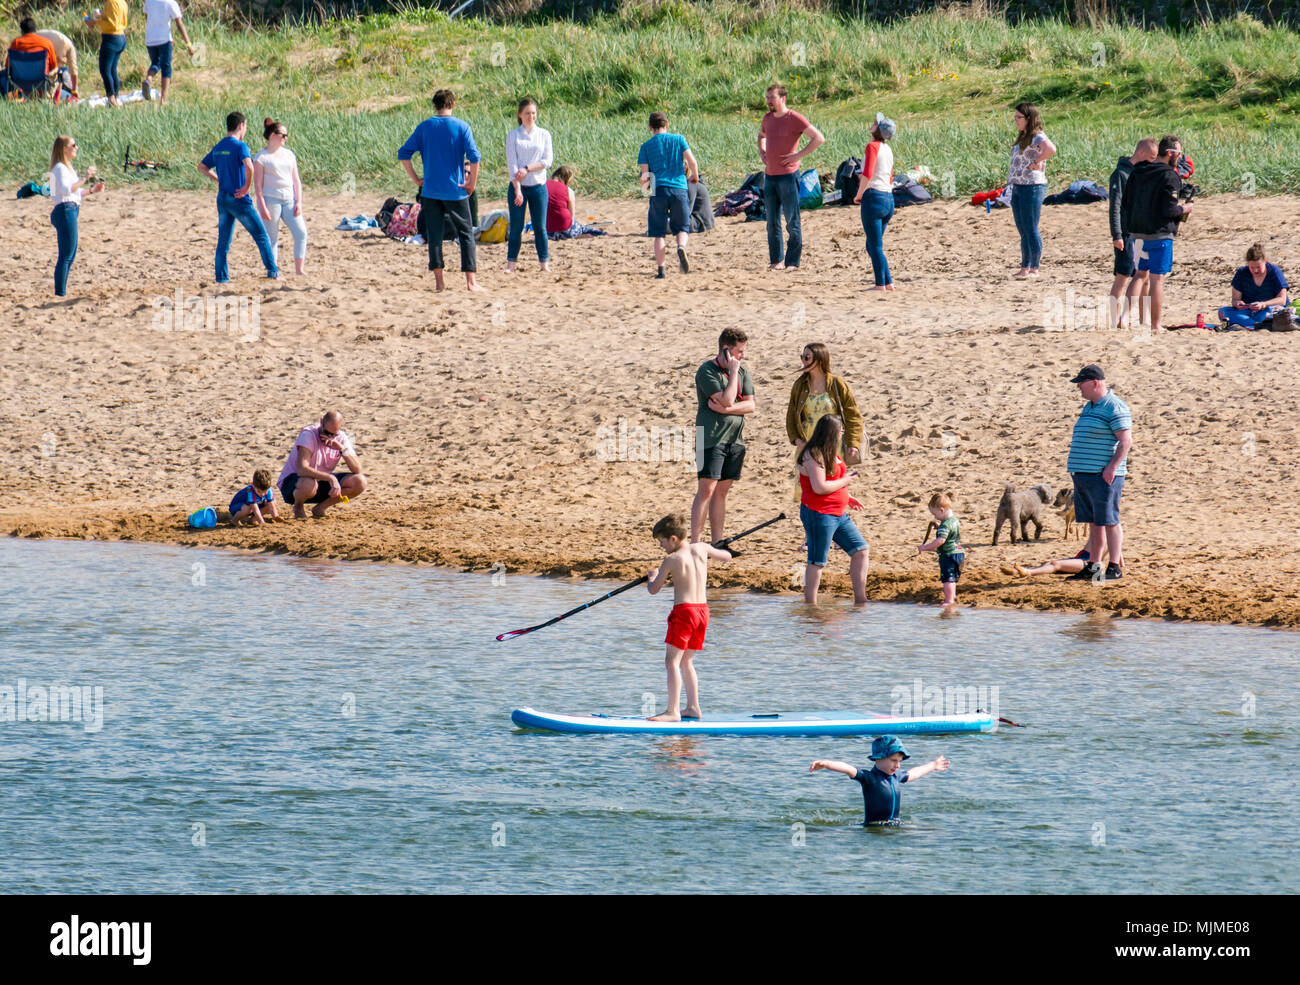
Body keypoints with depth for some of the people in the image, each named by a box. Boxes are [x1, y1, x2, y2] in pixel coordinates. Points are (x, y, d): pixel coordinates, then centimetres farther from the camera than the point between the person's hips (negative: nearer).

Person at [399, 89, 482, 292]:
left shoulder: (424, 127, 3)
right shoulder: (462, 127, -5)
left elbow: (404, 154, 1)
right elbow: (474, 157, -14)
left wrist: (417, 180, 6)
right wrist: (472, 184, -4)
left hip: (431, 190, 2)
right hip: (456, 191, -2)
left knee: (434, 236, 7)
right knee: (466, 234, 6)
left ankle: (439, 281, 4)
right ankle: (471, 281, 0)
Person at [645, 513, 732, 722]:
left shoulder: (672, 560, -10)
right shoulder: (702, 549, 5)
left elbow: (653, 590, -2)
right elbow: (727, 556, 22)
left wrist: (652, 576, 19)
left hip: (684, 611, -8)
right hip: (703, 609, 8)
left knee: (672, 661, -7)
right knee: (686, 661, 18)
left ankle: (672, 711, -14)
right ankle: (693, 707, 17)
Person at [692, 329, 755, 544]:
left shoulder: (742, 372, 11)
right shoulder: (706, 372, -9)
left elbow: (750, 405, 3)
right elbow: (727, 400, -18)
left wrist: (724, 409, -11)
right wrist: (733, 371, -12)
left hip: (735, 438, 6)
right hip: (712, 438, -6)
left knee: (722, 491, 9)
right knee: (706, 490, -9)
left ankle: (717, 543, 11)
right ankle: (695, 543, -9)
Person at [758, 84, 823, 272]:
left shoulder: (795, 119, -10)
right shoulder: (767, 118, 12)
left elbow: (819, 138, -13)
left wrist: (799, 155, -15)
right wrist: (761, 152, 15)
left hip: (788, 175, -7)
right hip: (770, 176, 7)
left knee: (792, 222, -2)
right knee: (772, 222, 9)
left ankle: (793, 262, 1)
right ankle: (776, 260, 16)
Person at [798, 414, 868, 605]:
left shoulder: (830, 454, 14)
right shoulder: (813, 455, -16)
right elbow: (819, 487, -24)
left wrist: (846, 498, 16)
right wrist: (844, 481, -12)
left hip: (839, 514, 10)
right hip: (819, 515, -10)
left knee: (861, 551, 6)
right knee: (817, 561, -3)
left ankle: (860, 600, 10)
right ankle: (810, 604, 5)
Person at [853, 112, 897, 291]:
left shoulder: (873, 147, -10)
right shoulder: (888, 150, 15)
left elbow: (867, 175, -20)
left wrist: (859, 195, -7)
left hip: (874, 197, -8)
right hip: (889, 199, 8)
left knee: (875, 245, -2)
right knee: (873, 245, 17)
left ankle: (881, 284, -2)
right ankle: (888, 282, 14)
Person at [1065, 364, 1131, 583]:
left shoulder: (1114, 407, -11)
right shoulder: (1089, 407, 19)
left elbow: (1126, 441, -17)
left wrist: (1112, 468, -22)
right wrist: (1073, 462, 18)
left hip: (1103, 475, -9)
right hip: (1083, 475, 9)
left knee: (1108, 521, -6)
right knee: (1095, 523, 12)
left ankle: (1115, 567, -4)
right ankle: (1092, 567, 15)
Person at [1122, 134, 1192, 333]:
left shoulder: (1137, 172, 9)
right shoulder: (1169, 176, -14)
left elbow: (1126, 203, 12)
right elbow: (1168, 209, -19)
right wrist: (1184, 209, 0)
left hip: (1137, 233, 7)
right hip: (1159, 234, -7)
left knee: (1141, 275, 18)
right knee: (1157, 279, -2)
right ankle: (1155, 325, 0)